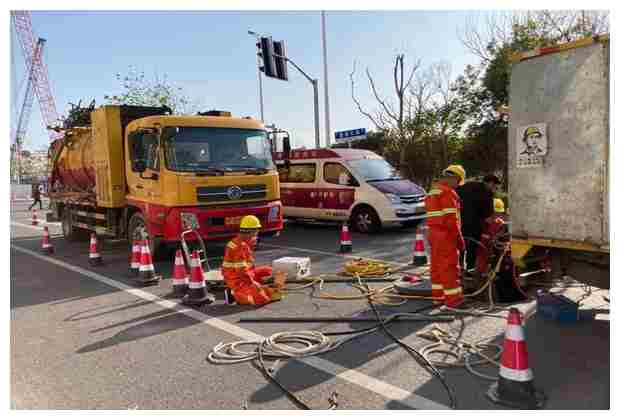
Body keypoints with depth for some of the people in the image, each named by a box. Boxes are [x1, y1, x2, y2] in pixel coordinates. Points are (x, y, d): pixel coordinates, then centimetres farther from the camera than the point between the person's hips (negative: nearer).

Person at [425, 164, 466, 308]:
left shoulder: (432, 191, 17)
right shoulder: (448, 191, -14)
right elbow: (451, 218, -19)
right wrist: (459, 237, -15)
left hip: (433, 232, 9)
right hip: (446, 233, -9)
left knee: (437, 264, 14)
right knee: (450, 266, -4)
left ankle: (438, 295, 22)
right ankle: (453, 299, 1)